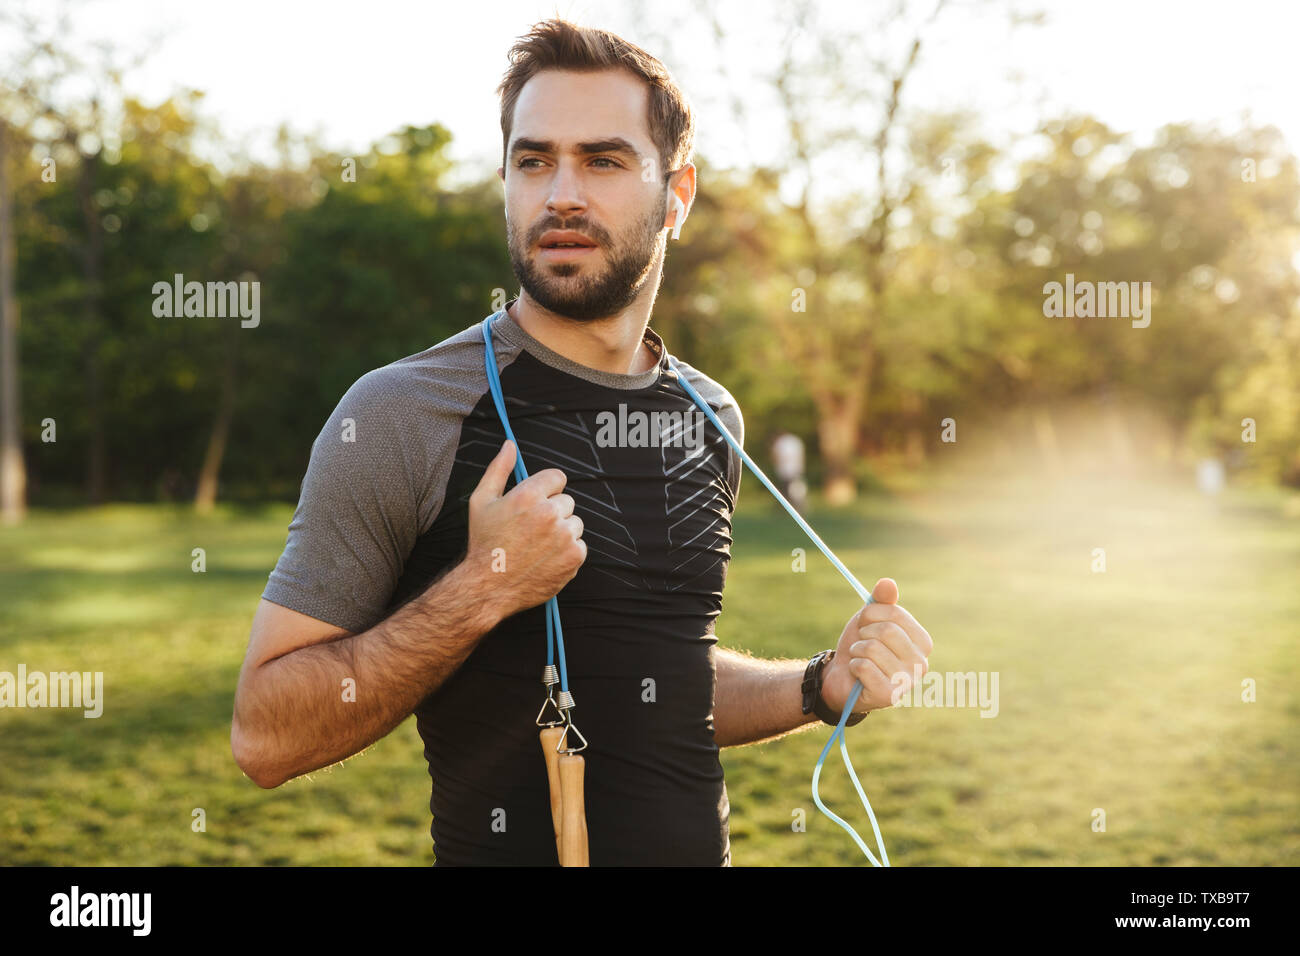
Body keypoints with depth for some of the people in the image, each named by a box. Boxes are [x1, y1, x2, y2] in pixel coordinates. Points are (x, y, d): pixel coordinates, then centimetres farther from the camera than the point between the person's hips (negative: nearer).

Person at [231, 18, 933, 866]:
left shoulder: (709, 417, 2)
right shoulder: (400, 414, -15)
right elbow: (264, 737, -16)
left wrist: (822, 688, -1)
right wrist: (480, 590, -25)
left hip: (702, 844, 5)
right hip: (504, 843, -5)